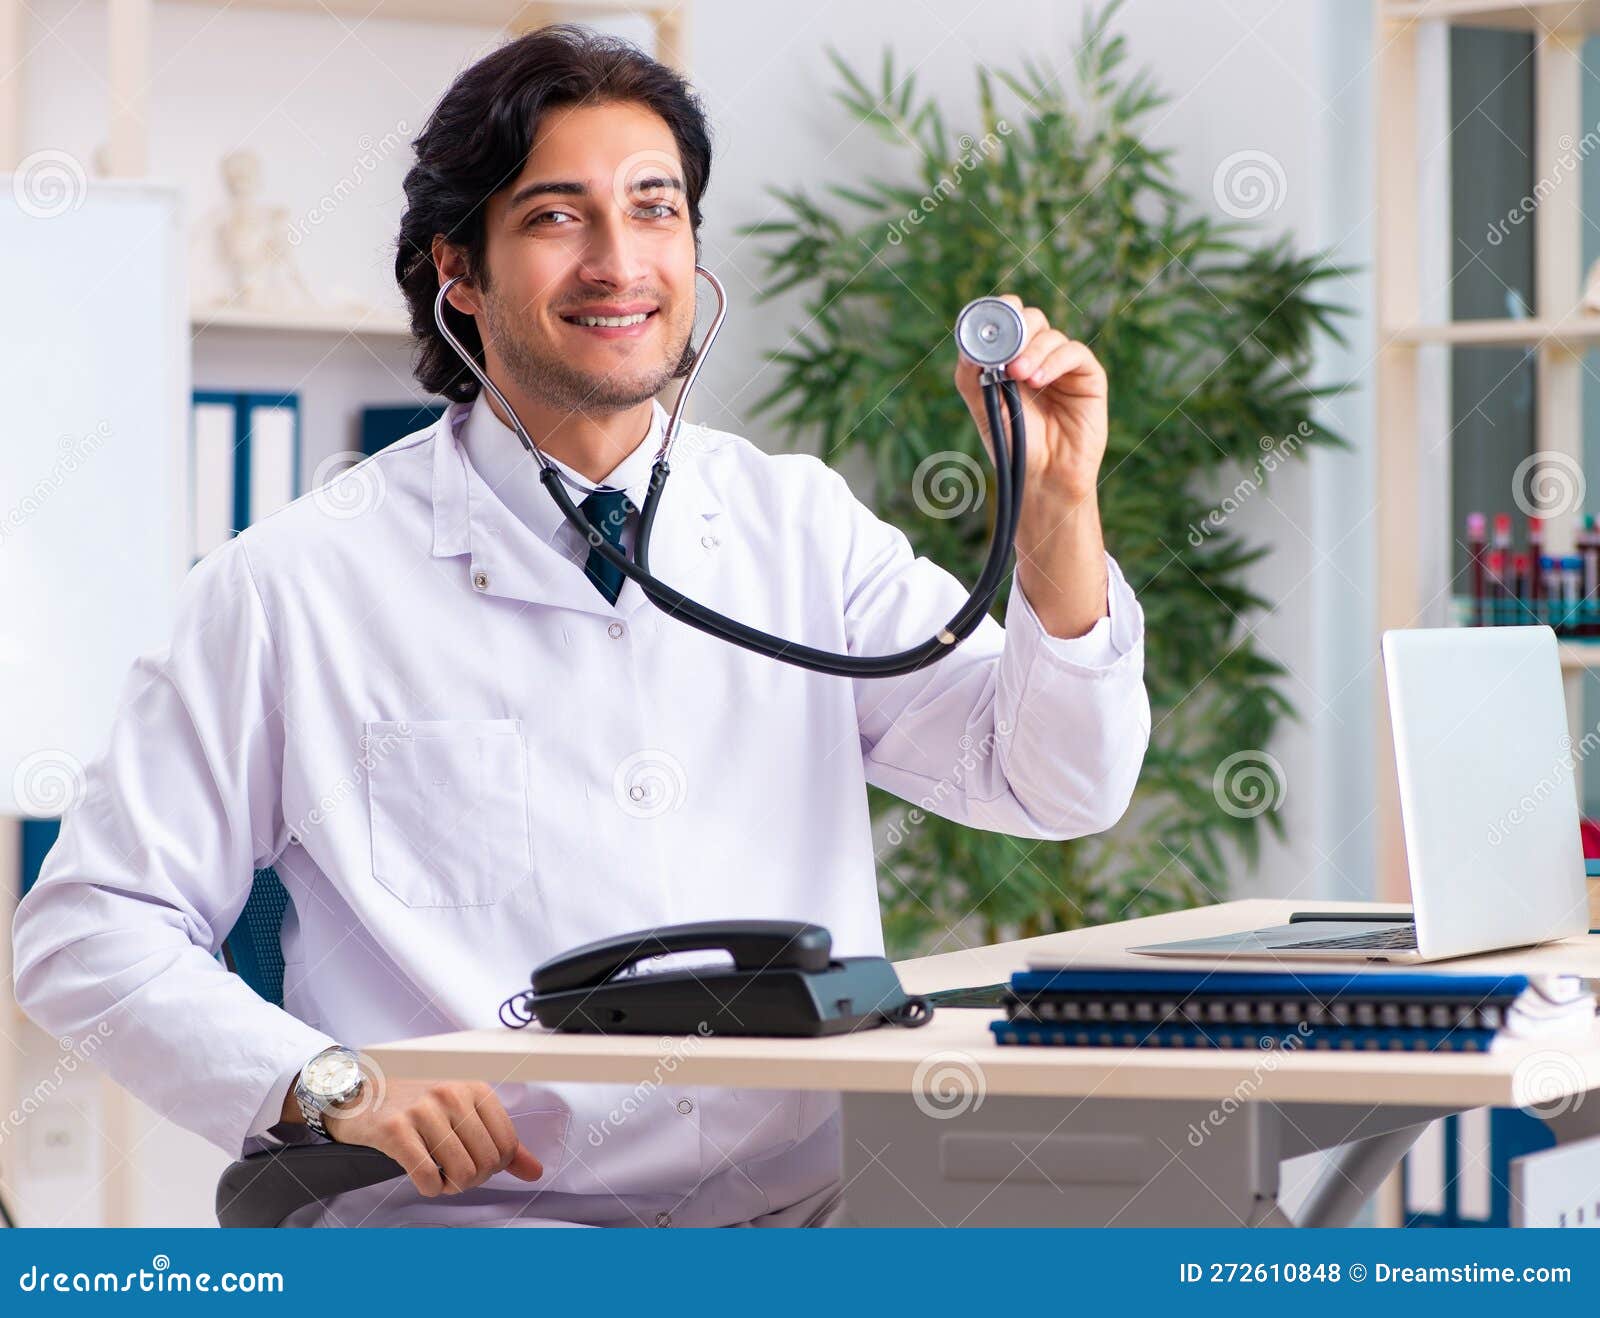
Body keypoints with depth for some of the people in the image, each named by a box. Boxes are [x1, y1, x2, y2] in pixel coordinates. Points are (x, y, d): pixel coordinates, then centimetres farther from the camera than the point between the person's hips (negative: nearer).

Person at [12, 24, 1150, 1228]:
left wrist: (1056, 504, -7)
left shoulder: (801, 530, 13)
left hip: (797, 1216, 4)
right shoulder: (301, 586, 1)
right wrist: (328, 1084, -13)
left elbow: (1055, 788, 8)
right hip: (455, 1217, -3)